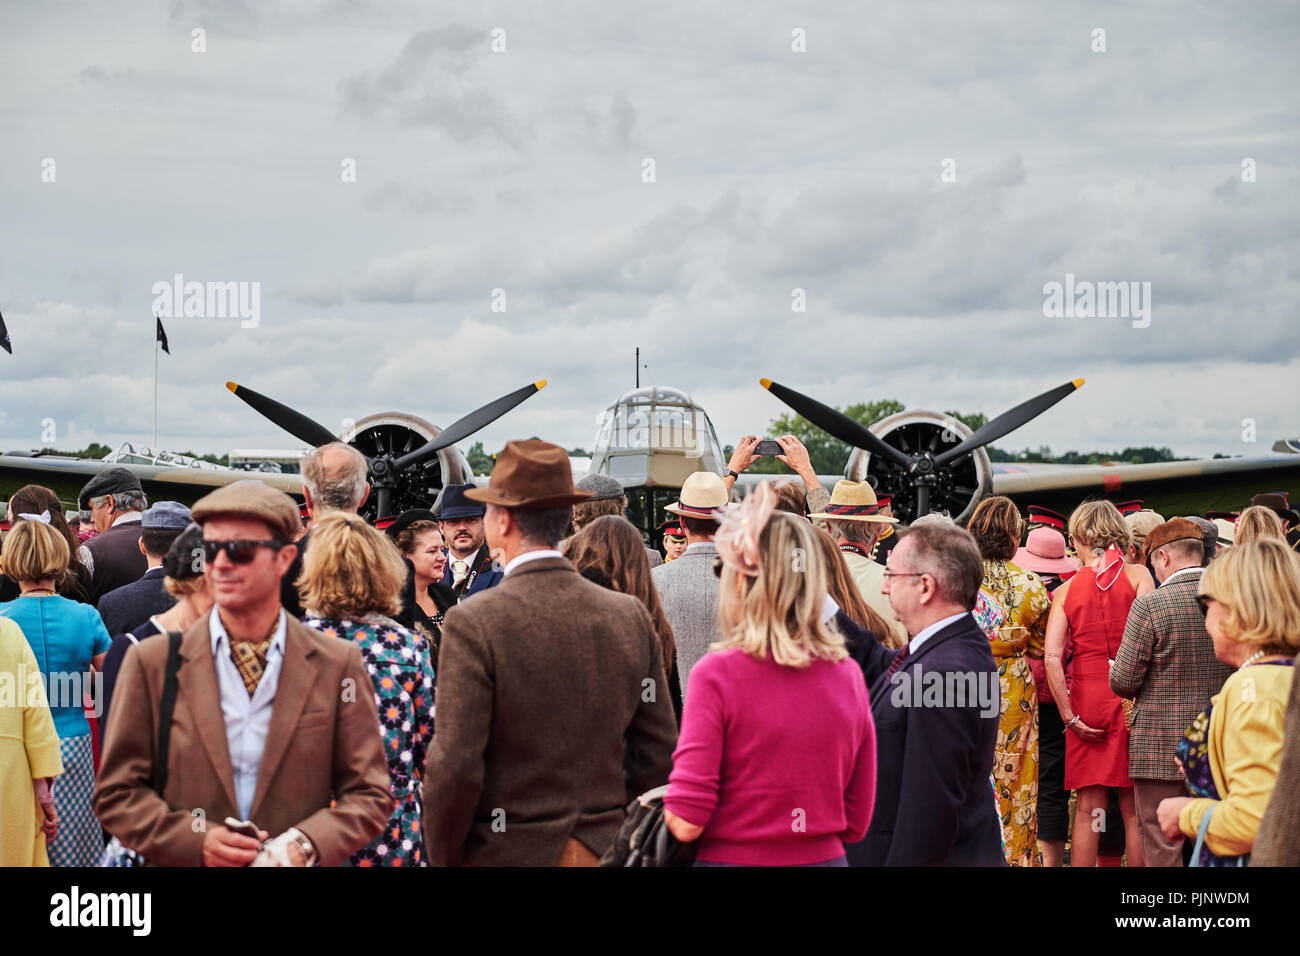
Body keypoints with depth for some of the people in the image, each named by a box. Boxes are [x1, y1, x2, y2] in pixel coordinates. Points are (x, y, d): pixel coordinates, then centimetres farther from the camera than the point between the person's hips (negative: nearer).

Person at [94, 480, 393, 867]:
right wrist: (197, 842, -15)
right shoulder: (151, 662, -2)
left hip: (292, 863, 0)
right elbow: (116, 792, -1)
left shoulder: (339, 664, -2)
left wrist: (304, 845, -16)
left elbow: (370, 794, -1)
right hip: (185, 864, 0)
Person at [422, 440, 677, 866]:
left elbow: (454, 768, -16)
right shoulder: (632, 616, 0)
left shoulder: (472, 623, -14)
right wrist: (628, 842, 15)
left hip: (507, 853, -4)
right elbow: (659, 756, 3)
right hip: (605, 850, 5)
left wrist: (443, 858, -2)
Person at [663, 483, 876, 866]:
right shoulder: (849, 675, -2)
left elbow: (686, 823, -16)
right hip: (825, 858, 4)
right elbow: (856, 823, 3)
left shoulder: (717, 673, -14)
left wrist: (660, 806, 4)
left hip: (733, 857, -4)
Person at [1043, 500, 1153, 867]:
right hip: (1129, 698, -1)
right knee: (1134, 809, 3)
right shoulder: (1137, 575, 0)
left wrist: (1070, 715, -3)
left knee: (1088, 808, 7)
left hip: (1085, 698, 1)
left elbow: (1052, 657, -5)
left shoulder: (1067, 589, 4)